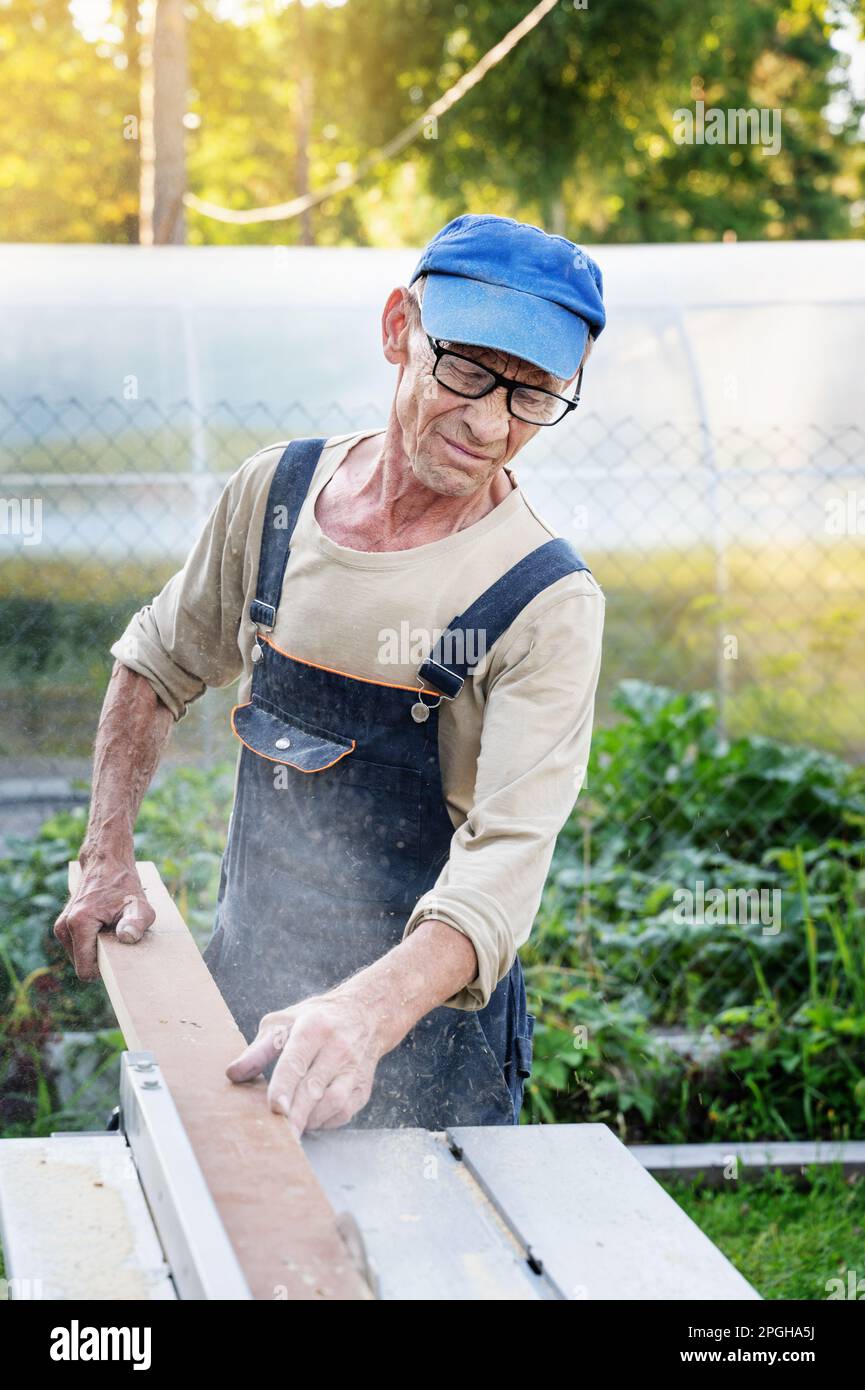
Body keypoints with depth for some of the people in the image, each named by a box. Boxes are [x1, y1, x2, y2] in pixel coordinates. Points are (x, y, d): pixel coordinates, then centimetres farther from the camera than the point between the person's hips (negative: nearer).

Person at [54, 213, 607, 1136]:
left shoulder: (549, 600, -20)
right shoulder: (275, 490, -5)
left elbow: (508, 853, -30)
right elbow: (157, 664, 11)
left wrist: (368, 1013, -47)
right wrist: (106, 859, 1)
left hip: (425, 1024, -4)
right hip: (239, 990, 4)